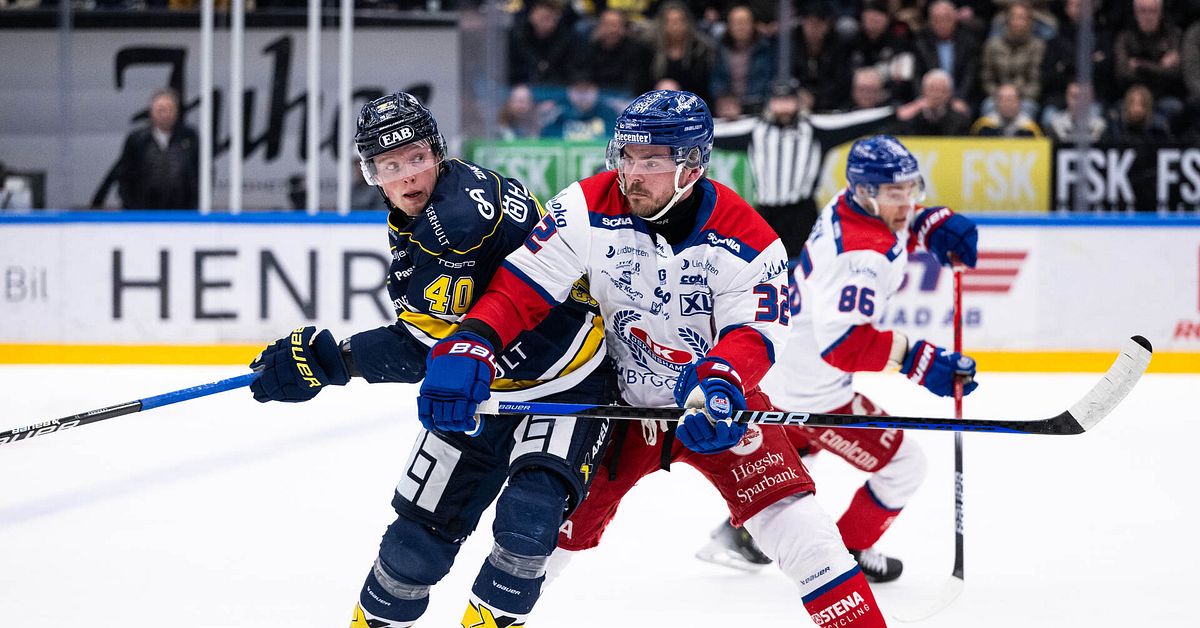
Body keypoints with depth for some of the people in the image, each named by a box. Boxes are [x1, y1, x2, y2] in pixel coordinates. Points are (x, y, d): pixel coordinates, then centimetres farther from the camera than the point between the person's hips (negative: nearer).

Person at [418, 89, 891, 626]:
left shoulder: (743, 239, -20)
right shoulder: (587, 210, -19)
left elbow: (753, 335, -25)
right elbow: (519, 289, -20)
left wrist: (719, 385, -48)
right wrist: (467, 349, -38)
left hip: (718, 406, -1)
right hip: (619, 403, 1)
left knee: (793, 522, -16)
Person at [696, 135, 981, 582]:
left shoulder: (849, 204, -5)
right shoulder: (861, 255, -33)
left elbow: (900, 223, 18)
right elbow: (843, 343, -42)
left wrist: (938, 225, -3)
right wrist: (919, 363, -44)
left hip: (778, 365, 10)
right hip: (814, 390, -10)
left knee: (793, 448, 36)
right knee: (903, 466, 2)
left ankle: (738, 534, 47)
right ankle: (847, 555, 19)